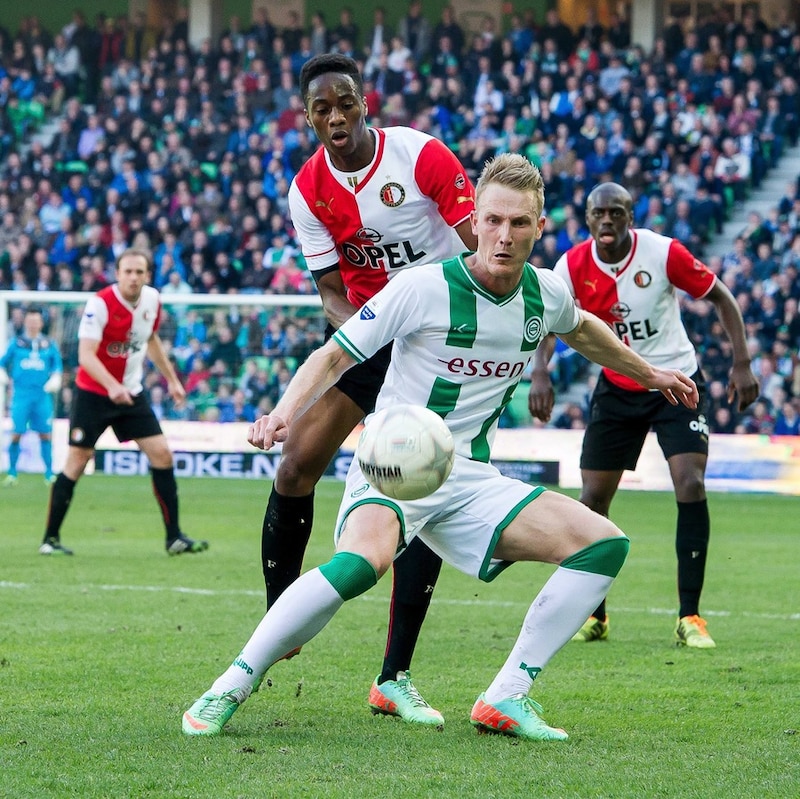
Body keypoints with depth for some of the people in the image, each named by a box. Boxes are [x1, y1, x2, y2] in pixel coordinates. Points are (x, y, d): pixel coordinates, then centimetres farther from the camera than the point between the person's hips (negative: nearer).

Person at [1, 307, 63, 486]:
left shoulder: (49, 345, 8)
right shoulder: (17, 343, 6)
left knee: (45, 434, 0)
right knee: (16, 434, -5)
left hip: (42, 395, 1)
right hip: (21, 394, -1)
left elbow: (57, 365, 15)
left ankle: (49, 474, 7)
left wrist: (55, 380, -2)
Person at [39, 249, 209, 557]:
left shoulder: (152, 300, -1)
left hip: (132, 393, 5)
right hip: (93, 393, -5)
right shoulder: (100, 303, -20)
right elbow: (86, 354, -27)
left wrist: (172, 379, 21)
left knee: (162, 454, -2)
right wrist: (112, 386, -41)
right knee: (76, 462, -4)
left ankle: (174, 537, 5)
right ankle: (50, 538, 6)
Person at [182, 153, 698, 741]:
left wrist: (649, 373, 39)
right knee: (364, 560, -39)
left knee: (604, 543, -8)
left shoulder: (547, 293, 4)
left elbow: (583, 329, 30)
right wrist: (286, 413, -26)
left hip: (470, 482, 6)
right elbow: (336, 355, -9)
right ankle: (231, 688, -24)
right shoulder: (424, 287, -13)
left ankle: (506, 699, -4)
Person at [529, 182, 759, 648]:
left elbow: (720, 297, -6)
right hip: (617, 389, 3)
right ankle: (594, 615, 17)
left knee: (691, 485, -17)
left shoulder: (664, 252, -17)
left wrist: (742, 363, -12)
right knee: (594, 495, 0)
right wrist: (540, 373, -26)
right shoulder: (574, 266, -12)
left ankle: (690, 617, -10)